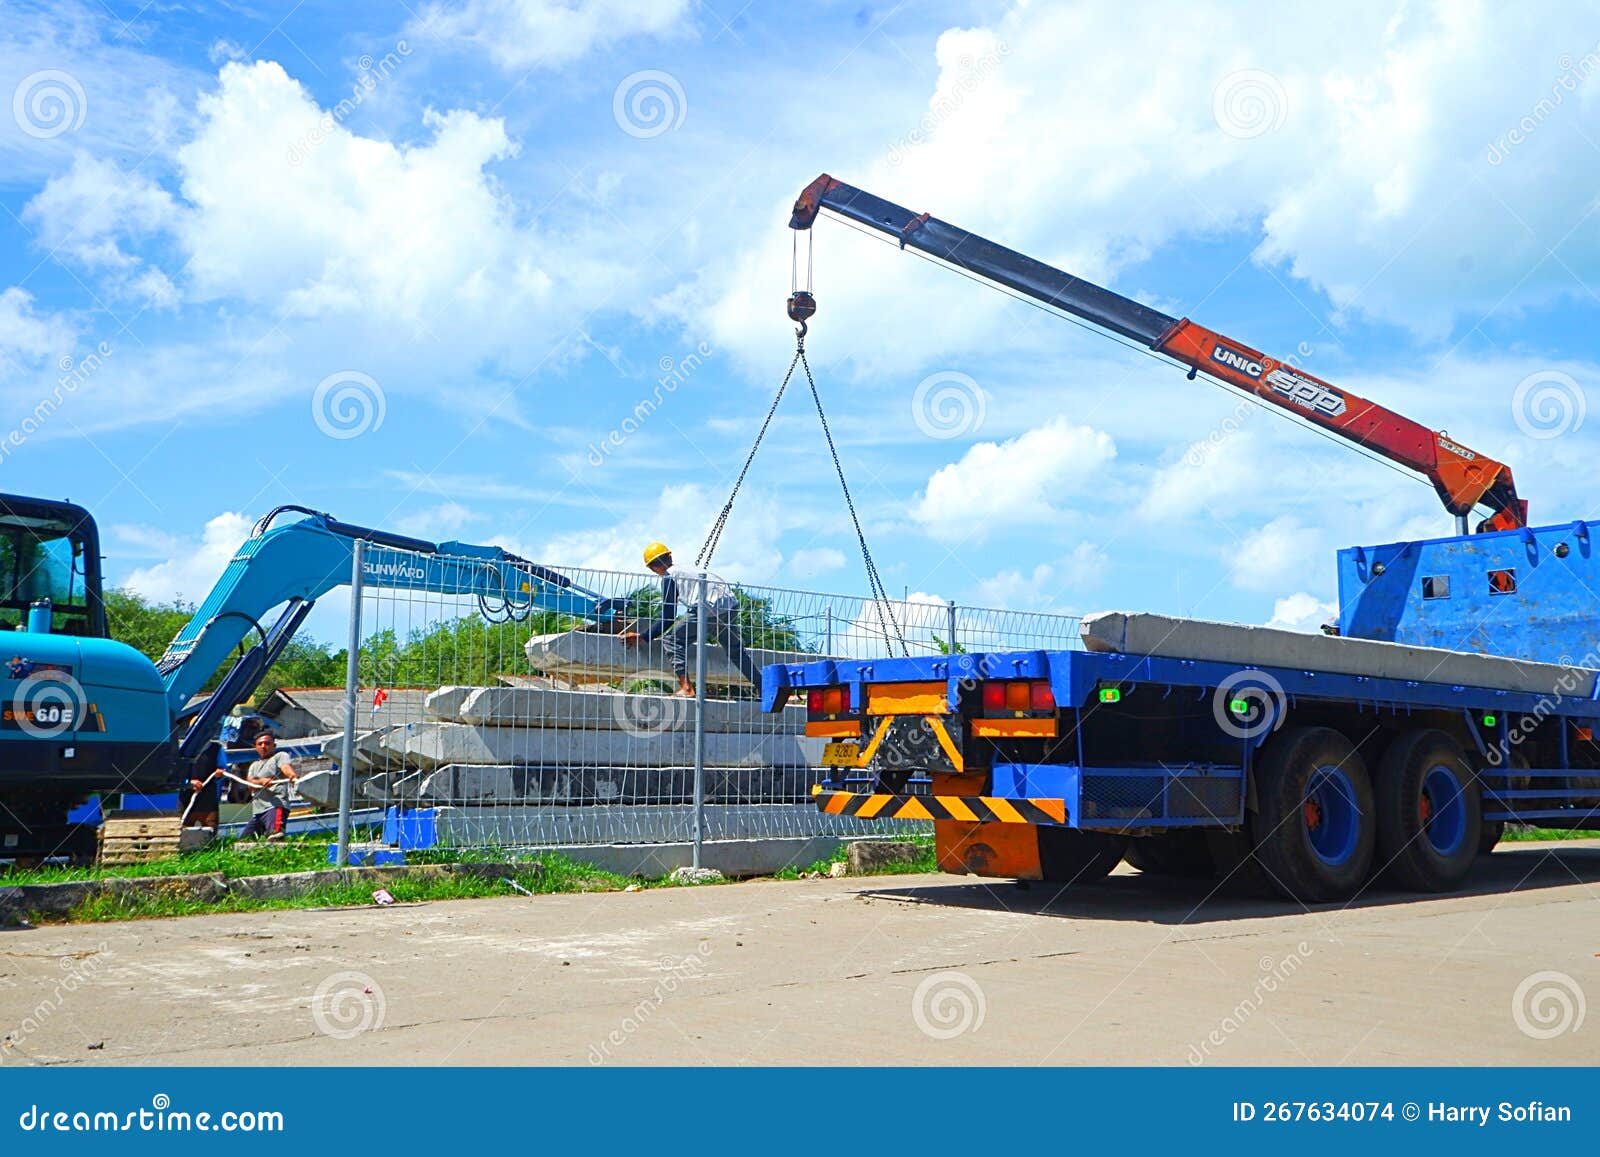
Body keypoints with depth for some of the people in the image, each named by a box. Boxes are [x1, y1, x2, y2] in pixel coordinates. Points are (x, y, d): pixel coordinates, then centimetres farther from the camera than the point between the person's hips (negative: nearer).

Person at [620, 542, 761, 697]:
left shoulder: (669, 577, 9)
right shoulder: (689, 569, 30)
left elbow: (668, 618, 7)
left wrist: (643, 637, 12)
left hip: (709, 609, -8)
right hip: (731, 606, 8)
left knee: (672, 640, 5)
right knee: (736, 651, 26)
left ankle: (686, 688, -7)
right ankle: (764, 688, 30)